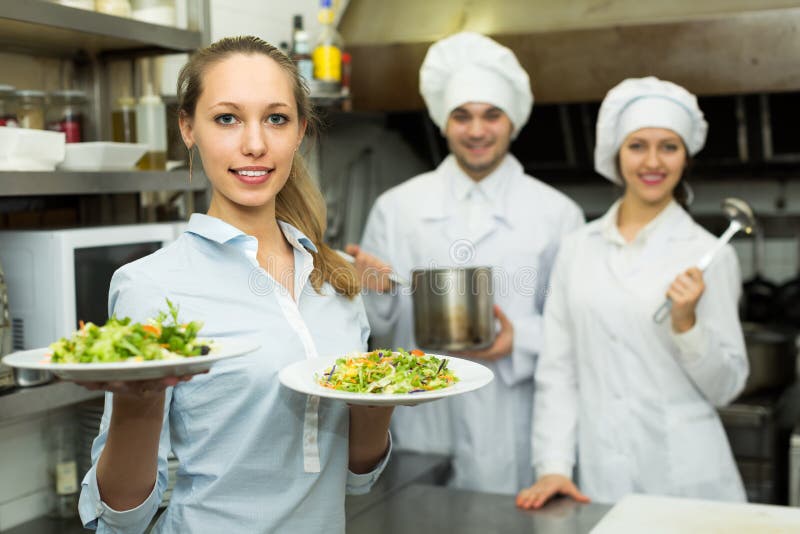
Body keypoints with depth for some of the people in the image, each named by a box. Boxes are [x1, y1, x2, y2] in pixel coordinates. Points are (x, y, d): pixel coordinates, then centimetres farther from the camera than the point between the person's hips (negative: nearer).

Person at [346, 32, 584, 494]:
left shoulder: (557, 213, 1)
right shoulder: (396, 207, 5)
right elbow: (377, 330, 6)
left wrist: (521, 341, -15)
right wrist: (375, 292, -14)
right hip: (423, 432, 1)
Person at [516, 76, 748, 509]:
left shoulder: (708, 254, -3)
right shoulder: (577, 248, 3)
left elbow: (725, 387, -1)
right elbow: (557, 371, 3)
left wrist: (686, 323, -17)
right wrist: (553, 465, -5)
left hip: (686, 477, -1)